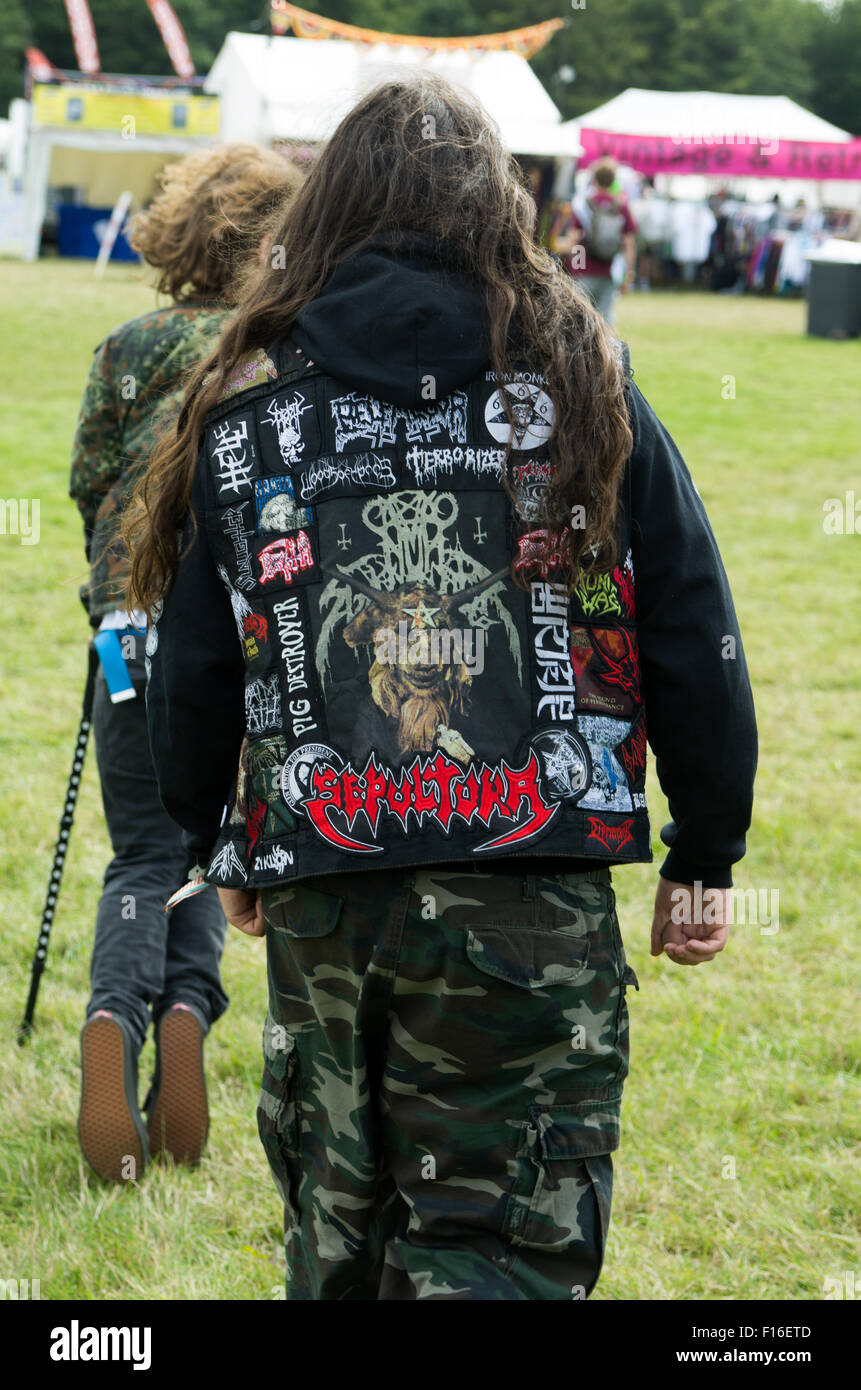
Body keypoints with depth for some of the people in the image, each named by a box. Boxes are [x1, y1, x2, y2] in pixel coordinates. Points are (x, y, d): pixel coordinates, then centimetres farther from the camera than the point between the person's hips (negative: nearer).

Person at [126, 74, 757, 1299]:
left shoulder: (245, 406, 5)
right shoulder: (584, 387, 1)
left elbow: (192, 671, 10)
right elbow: (693, 640, 2)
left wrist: (222, 849, 26)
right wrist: (704, 859, 12)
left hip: (316, 901, 2)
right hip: (536, 904, -2)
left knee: (337, 1236, 18)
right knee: (502, 1242, -1)